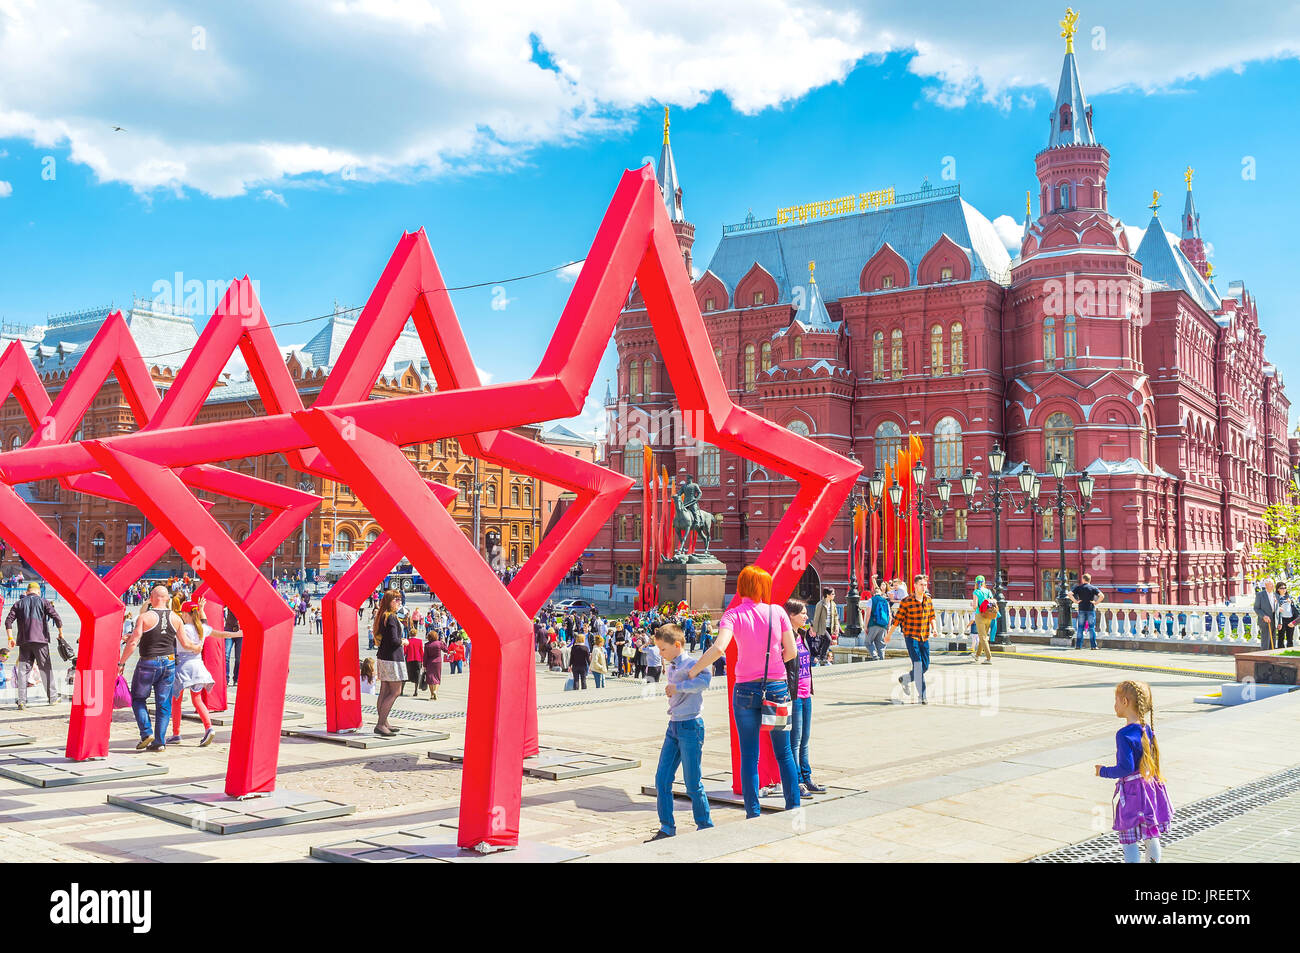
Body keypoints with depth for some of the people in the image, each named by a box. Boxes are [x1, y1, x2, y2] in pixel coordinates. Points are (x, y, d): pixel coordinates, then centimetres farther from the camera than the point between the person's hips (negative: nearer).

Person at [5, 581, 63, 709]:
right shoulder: (43, 601, 4)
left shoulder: (19, 603, 12)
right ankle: (53, 697, 7)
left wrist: (10, 638, 6)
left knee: (22, 670, 2)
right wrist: (60, 632, 5)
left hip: (23, 642, 2)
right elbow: (56, 617, -5)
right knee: (46, 669, 4)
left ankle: (22, 701, -5)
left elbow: (8, 620, 4)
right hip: (40, 640, -2)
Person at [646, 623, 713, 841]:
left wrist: (677, 687, -29)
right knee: (662, 779, 5)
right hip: (673, 726, 8)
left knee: (693, 782, -1)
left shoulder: (689, 664, -15)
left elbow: (705, 678, -35)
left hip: (690, 726, -8)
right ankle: (667, 828, 13)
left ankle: (706, 828, 15)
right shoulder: (669, 666, 12)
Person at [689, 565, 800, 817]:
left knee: (749, 756, 8)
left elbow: (719, 648, -21)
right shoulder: (778, 612, -2)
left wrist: (694, 670, -10)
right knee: (784, 753, 14)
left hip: (746, 690, -1)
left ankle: (753, 814, 8)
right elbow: (791, 651, -1)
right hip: (777, 688, 1)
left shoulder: (734, 614, -7)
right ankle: (794, 808, 16)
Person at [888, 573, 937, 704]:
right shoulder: (906, 602, -11)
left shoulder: (929, 600, 5)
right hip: (911, 637, -6)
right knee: (918, 665, -14)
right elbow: (897, 619, -4)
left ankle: (904, 679, 34)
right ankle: (923, 696, -11)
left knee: (925, 667, 8)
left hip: (924, 638, 6)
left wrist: (934, 628, -2)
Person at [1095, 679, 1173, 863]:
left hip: (1132, 791, -8)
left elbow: (1126, 768, -23)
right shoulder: (1147, 728, 3)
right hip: (1150, 787, 8)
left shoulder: (1124, 734, -22)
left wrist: (1104, 771, -9)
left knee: (1129, 840, 3)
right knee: (1151, 837, 18)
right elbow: (1150, 758, 12)